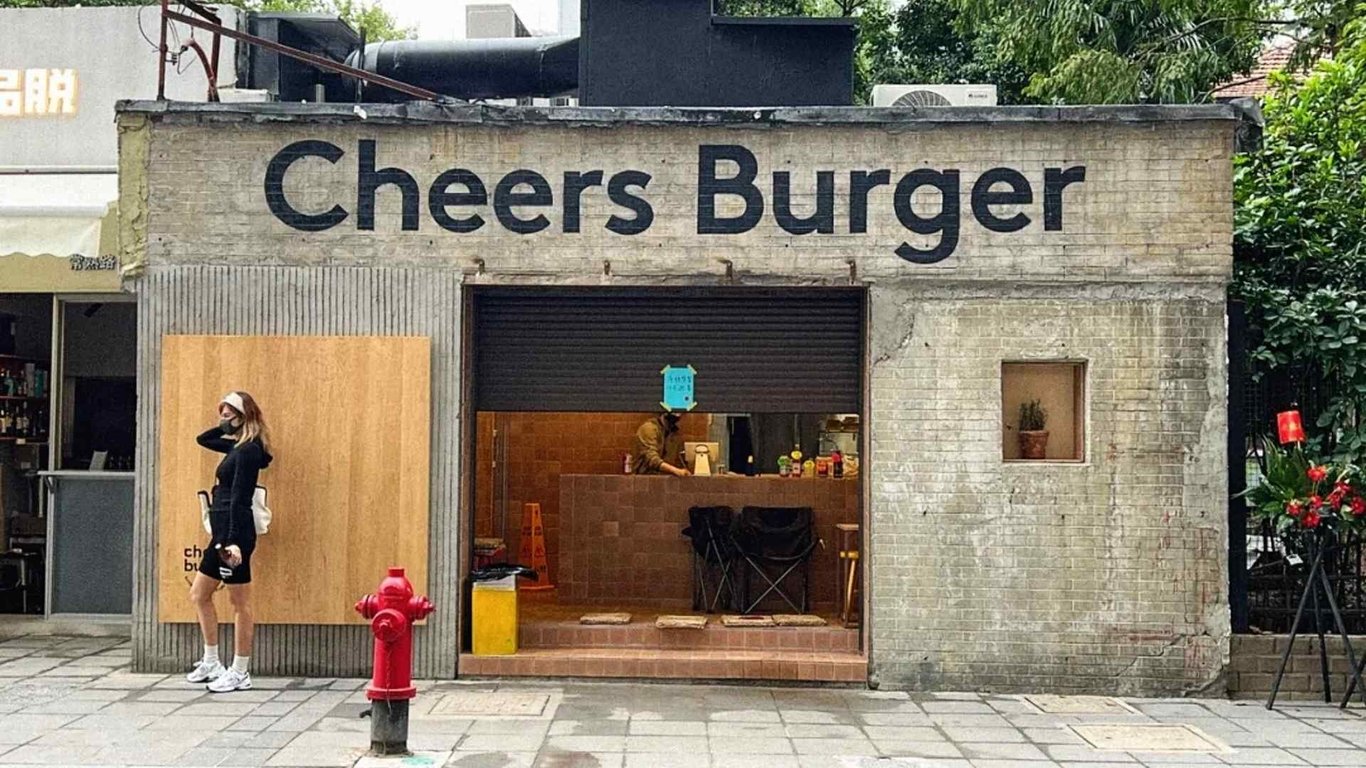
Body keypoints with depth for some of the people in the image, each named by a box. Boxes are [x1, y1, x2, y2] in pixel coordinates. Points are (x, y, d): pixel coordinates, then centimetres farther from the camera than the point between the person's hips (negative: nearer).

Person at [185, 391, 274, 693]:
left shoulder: (248, 451, -13)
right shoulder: (238, 447, 14)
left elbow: (239, 499, -20)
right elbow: (204, 439, 32)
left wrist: (234, 541, -24)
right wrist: (227, 428, 14)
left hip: (235, 533, -11)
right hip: (222, 532, 11)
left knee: (240, 604, -2)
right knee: (199, 594, 17)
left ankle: (240, 673, 5)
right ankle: (211, 664, 25)